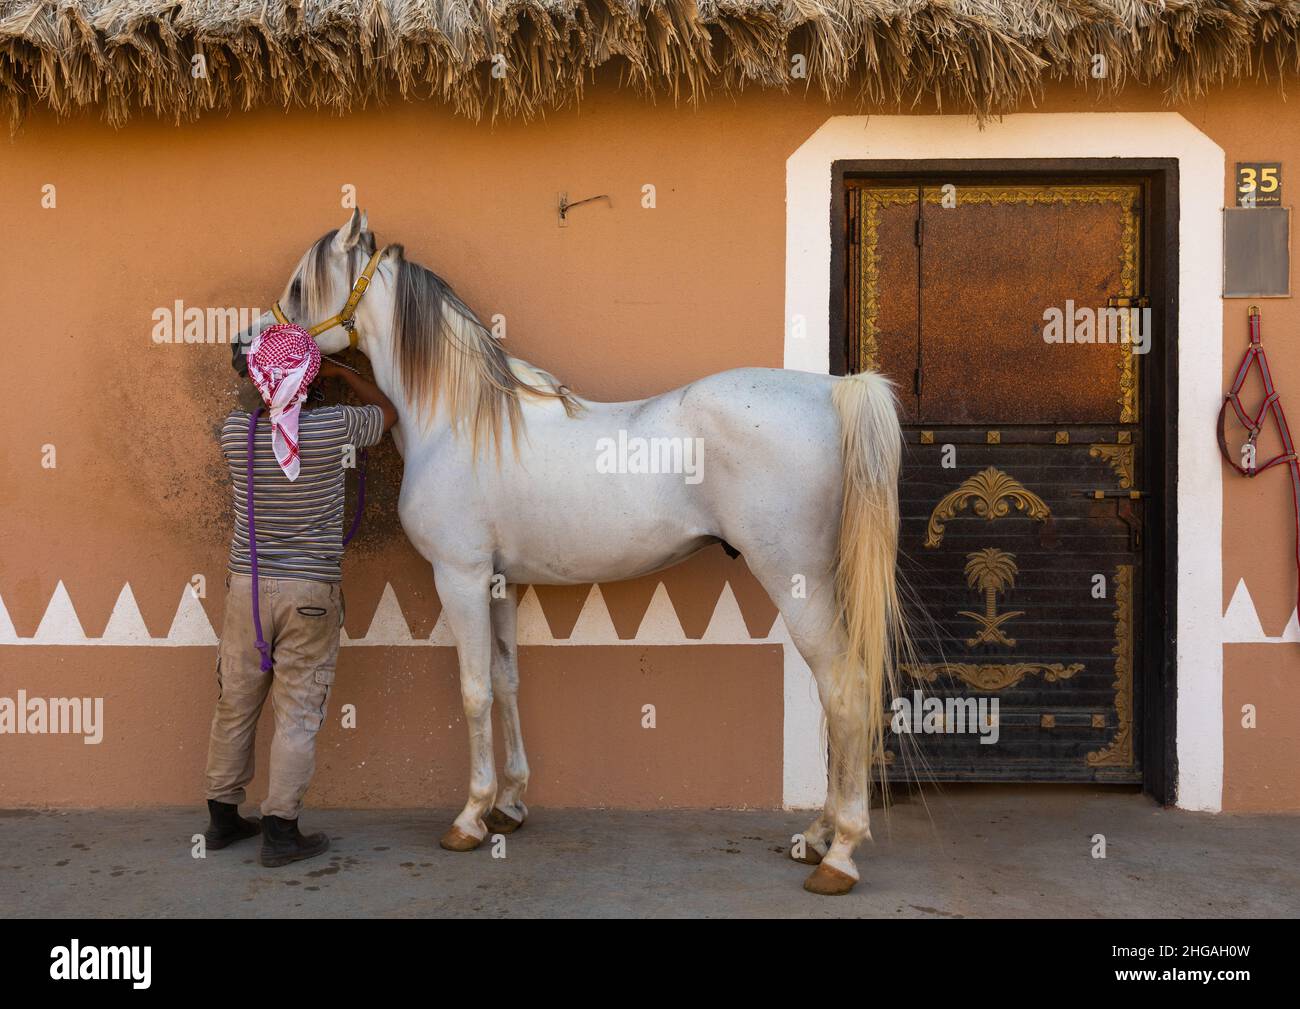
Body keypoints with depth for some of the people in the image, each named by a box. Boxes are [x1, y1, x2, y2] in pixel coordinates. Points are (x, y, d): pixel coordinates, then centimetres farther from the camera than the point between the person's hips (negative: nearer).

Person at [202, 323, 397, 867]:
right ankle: (280, 829, 7)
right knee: (298, 712, 4)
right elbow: (386, 411, 9)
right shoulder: (334, 427, -12)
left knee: (235, 704, 15)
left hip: (247, 586, 3)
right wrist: (340, 371, 18)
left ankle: (222, 817, 28)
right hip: (311, 593, -3)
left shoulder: (235, 430, -5)